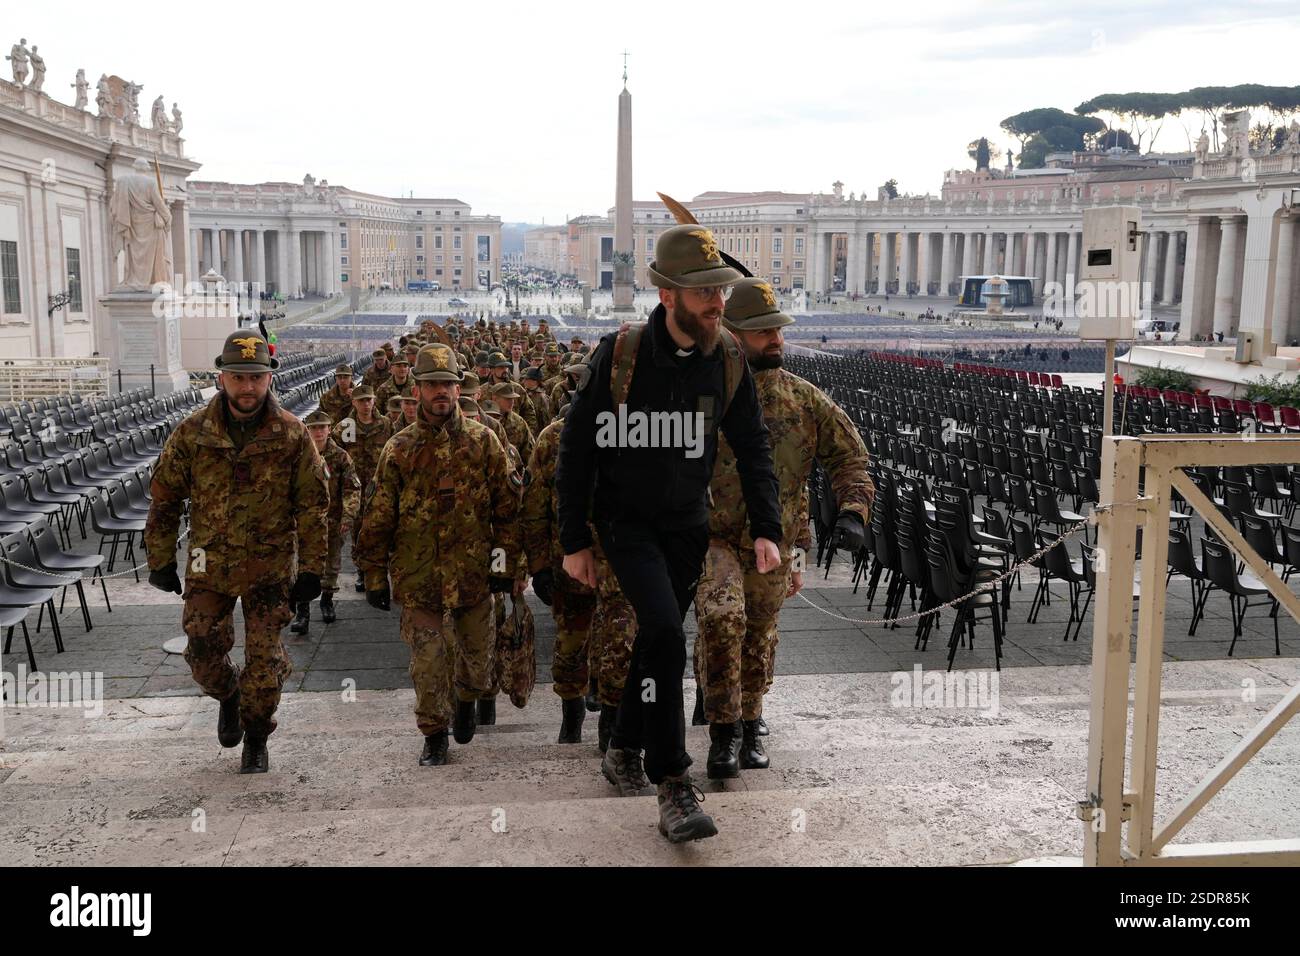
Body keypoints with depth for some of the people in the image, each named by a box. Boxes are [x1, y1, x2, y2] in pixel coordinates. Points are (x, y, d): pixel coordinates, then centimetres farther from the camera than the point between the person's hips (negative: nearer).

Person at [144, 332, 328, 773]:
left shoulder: (292, 435, -7)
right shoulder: (192, 433, -4)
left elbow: (312, 505, -3)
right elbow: (164, 498, 4)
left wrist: (312, 569, -5)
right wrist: (161, 562, 5)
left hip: (271, 566, -1)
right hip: (210, 564, 1)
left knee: (264, 659, 3)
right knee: (204, 653, 3)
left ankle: (256, 740, 23)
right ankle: (229, 697, 37)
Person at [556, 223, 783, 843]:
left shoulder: (728, 361, -6)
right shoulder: (620, 356, -17)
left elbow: (753, 449, 3)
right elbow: (575, 450, -10)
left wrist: (766, 530, -6)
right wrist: (574, 542, -9)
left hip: (687, 525, 5)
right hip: (626, 520, -4)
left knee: (657, 639, 14)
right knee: (665, 633, -21)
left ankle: (623, 751, 37)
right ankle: (673, 787, -14)